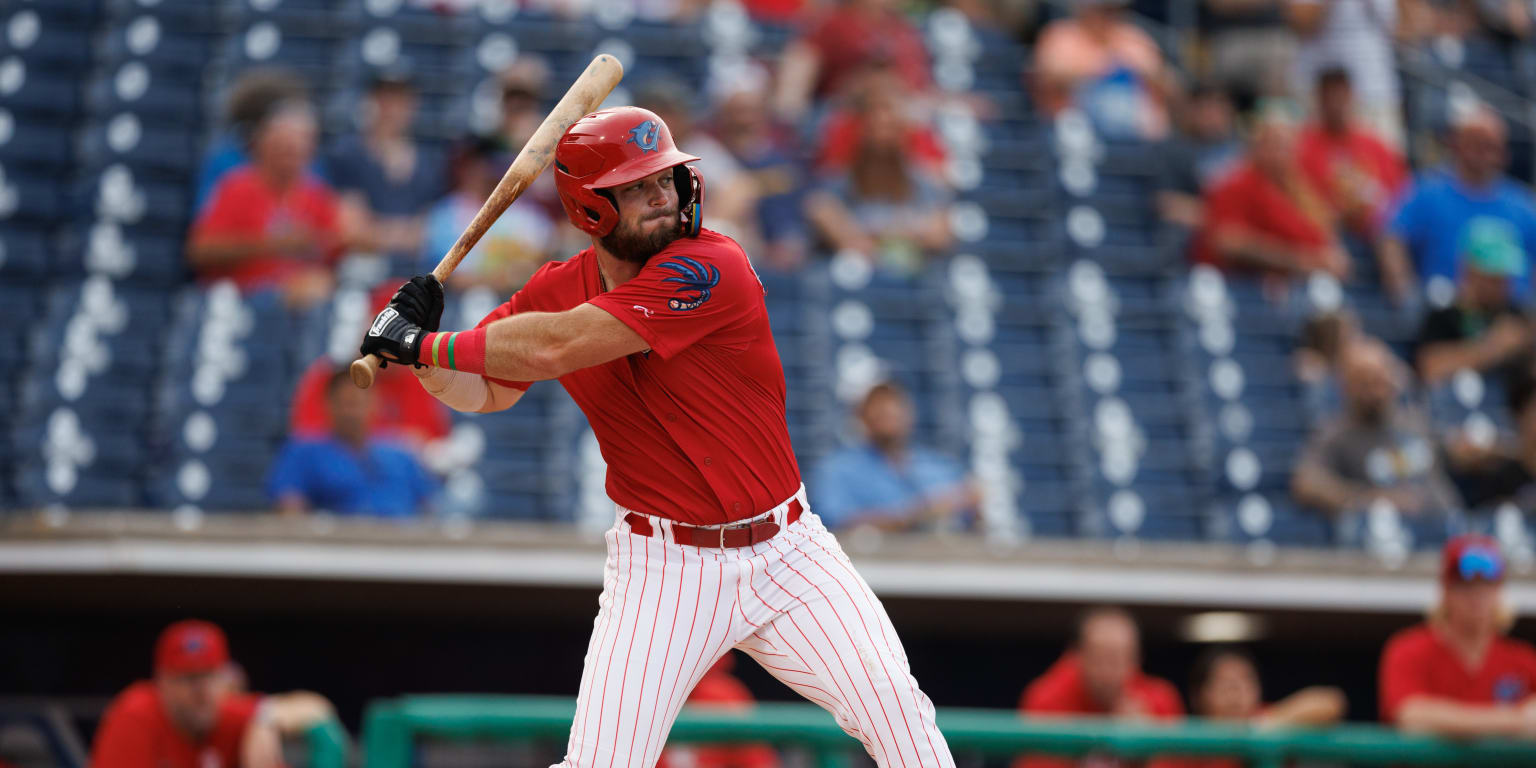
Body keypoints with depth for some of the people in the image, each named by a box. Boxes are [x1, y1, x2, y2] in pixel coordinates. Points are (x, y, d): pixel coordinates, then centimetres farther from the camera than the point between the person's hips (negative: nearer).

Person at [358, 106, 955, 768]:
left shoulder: (710, 268, -20)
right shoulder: (557, 288, -1)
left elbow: (557, 348, -26)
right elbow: (482, 392, 10)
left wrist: (424, 342, -19)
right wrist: (424, 355, -11)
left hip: (783, 548, -2)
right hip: (663, 565, 2)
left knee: (892, 704, -11)